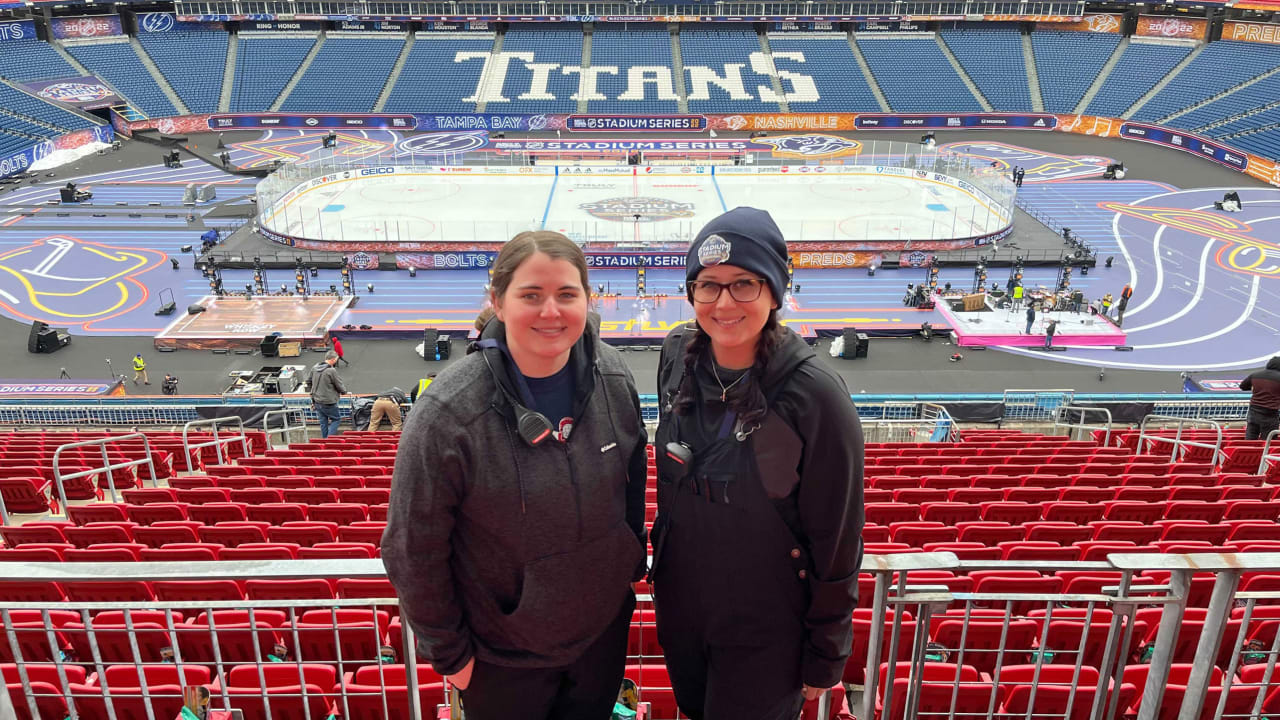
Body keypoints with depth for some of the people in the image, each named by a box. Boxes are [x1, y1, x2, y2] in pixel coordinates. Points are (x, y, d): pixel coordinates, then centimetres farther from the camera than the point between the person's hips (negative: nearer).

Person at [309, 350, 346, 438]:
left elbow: (310, 382, 14)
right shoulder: (331, 371, -21)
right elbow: (339, 385, -11)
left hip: (316, 401, 7)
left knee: (323, 422, 18)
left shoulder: (314, 368, 1)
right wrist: (344, 391, 10)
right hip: (328, 402, -7)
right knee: (336, 419, 10)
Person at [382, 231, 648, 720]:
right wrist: (448, 653, -8)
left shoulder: (613, 376, -11)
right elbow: (413, 550, -17)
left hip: (606, 626, 4)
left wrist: (632, 561, 13)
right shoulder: (447, 415, -26)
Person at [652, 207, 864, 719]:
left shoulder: (817, 396, -25)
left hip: (766, 633, -5)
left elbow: (837, 546, -16)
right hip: (678, 607, 5)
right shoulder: (678, 357, -9)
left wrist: (825, 659, -9)